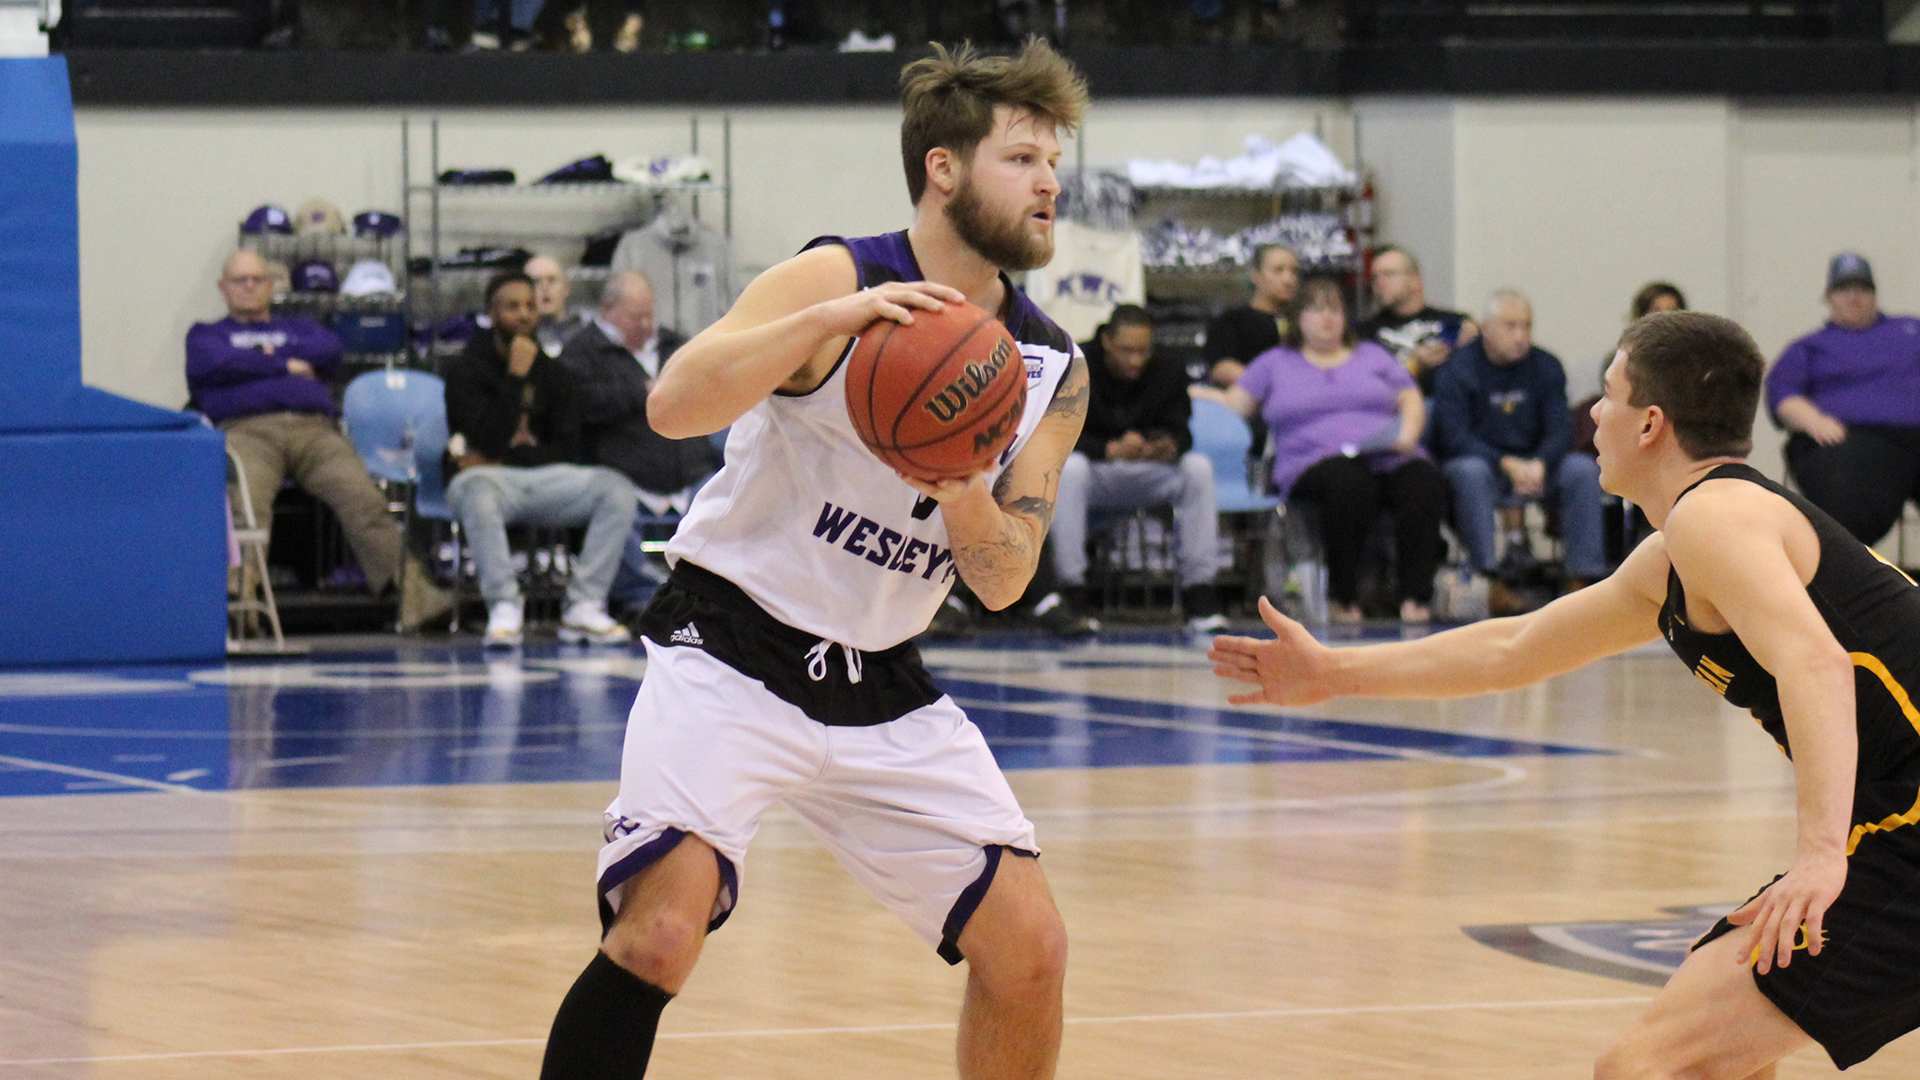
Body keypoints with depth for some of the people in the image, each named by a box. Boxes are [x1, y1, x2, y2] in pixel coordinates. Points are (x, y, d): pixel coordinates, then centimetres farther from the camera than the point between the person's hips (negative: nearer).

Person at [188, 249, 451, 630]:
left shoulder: (299, 327, 36)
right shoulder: (206, 334, 29)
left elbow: (330, 351, 13)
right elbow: (213, 363, 4)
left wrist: (264, 355, 9)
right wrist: (286, 365, 7)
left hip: (314, 430, 2)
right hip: (247, 431, -2)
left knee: (362, 497, -25)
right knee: (247, 505, -35)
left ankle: (410, 591, -35)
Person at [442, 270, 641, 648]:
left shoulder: (552, 373, 12)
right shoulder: (465, 369, -3)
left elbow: (566, 450, 6)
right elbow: (489, 439, -16)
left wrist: (495, 460, -7)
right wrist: (515, 378, -16)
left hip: (540, 476, 5)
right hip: (489, 476, -5)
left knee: (617, 489, -20)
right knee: (478, 491, -42)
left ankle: (583, 609, -22)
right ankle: (504, 609, -36)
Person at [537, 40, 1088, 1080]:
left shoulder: (1054, 372, 4)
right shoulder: (841, 281, -13)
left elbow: (1001, 583, 4)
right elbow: (673, 404, -27)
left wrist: (964, 496, -18)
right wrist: (831, 319, -37)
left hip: (883, 682, 6)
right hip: (731, 651, -6)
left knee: (1030, 953, -1)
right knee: (660, 930, -24)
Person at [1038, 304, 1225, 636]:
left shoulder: (1168, 374, -1)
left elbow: (1180, 432, -7)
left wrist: (1170, 446, -34)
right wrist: (1112, 449, -36)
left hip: (1146, 478, 3)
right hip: (1095, 475, -3)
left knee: (1198, 467, -24)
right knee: (1070, 467, -37)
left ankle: (1199, 594, -23)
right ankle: (1070, 593, -37)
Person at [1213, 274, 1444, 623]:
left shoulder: (1373, 356, 27)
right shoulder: (1275, 363, 23)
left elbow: (1412, 402, 20)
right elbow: (1235, 405, 17)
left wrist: (1408, 431, -1)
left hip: (1389, 459, 2)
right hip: (1316, 461, -2)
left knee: (1425, 483, -33)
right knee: (1349, 484, -40)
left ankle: (1416, 598, -34)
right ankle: (1343, 598, -30)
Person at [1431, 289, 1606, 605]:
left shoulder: (1546, 366, 6)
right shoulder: (1458, 369, -5)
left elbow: (1559, 430, -2)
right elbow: (1455, 437, -15)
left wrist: (1539, 464, -24)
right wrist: (1508, 464, -27)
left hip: (1534, 465, 4)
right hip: (1483, 463, -4)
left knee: (1583, 469, -23)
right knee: (1470, 472, -38)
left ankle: (1582, 577, -26)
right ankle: (1492, 581, -44)